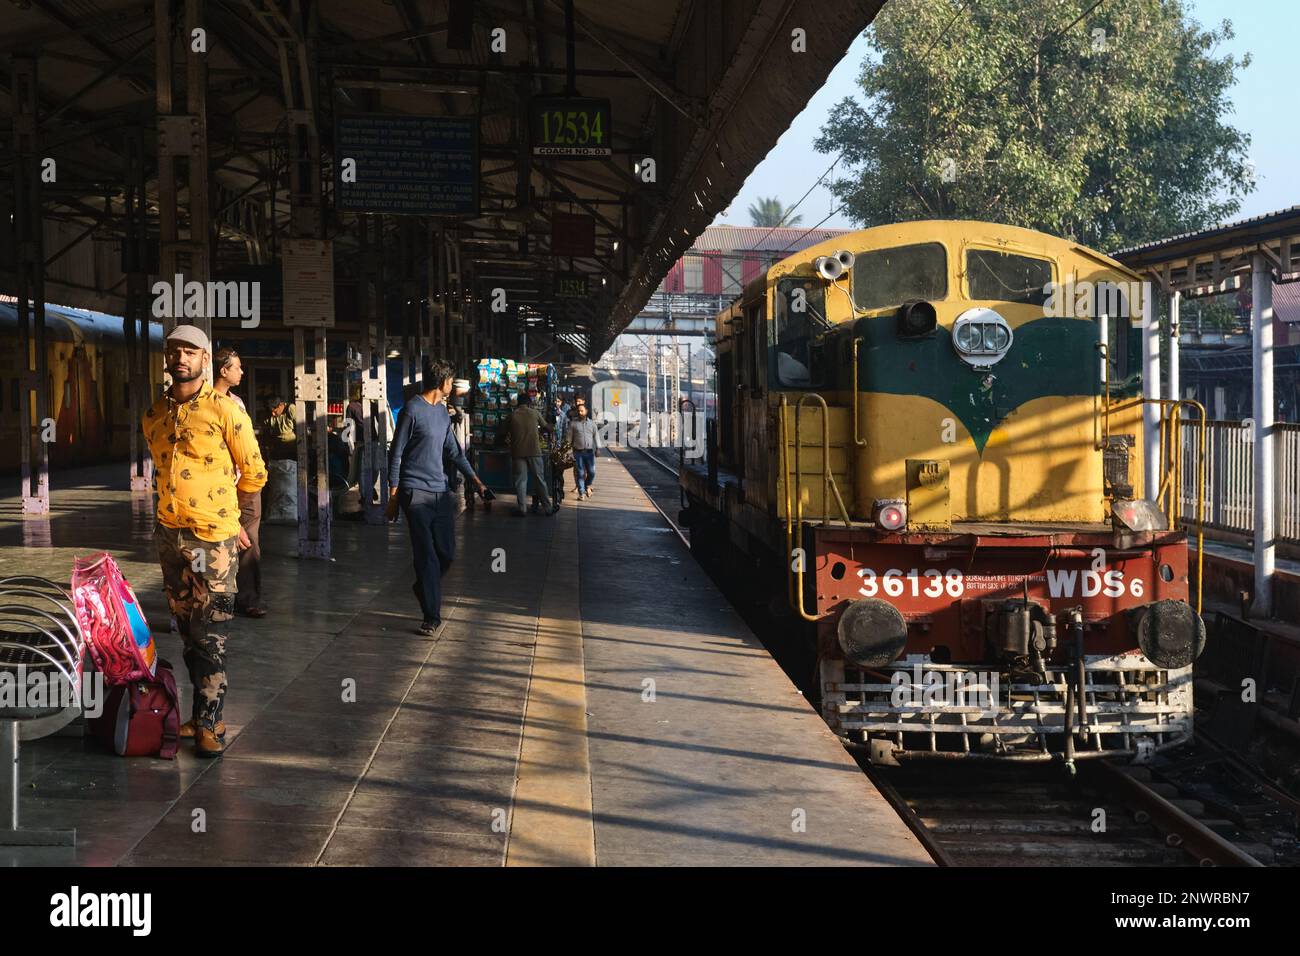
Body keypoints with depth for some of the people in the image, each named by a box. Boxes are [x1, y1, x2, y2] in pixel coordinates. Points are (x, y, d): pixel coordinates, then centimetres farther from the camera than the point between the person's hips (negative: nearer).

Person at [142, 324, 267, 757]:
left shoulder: (224, 409, -7)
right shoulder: (153, 415, 9)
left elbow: (254, 473, 0)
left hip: (213, 536, -6)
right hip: (170, 534, 6)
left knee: (209, 632, -5)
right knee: (187, 628, 12)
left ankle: (210, 721, 1)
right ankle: (204, 711, 22)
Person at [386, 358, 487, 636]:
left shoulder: (442, 411, 15)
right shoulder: (412, 410, -10)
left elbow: (453, 450, 23)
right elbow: (396, 454, -8)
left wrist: (474, 478, 15)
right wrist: (393, 496, -9)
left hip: (440, 491, 7)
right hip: (416, 493, -7)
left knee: (447, 552, 6)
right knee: (427, 555, -7)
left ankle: (423, 588, 32)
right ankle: (432, 616, -1)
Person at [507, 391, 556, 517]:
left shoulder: (513, 415, 3)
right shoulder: (534, 412, 1)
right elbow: (546, 426, 12)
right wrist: (552, 429, 33)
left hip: (518, 452, 1)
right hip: (534, 450, -1)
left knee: (520, 480, 5)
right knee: (540, 479, 6)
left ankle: (522, 509, 1)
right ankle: (548, 508, 11)